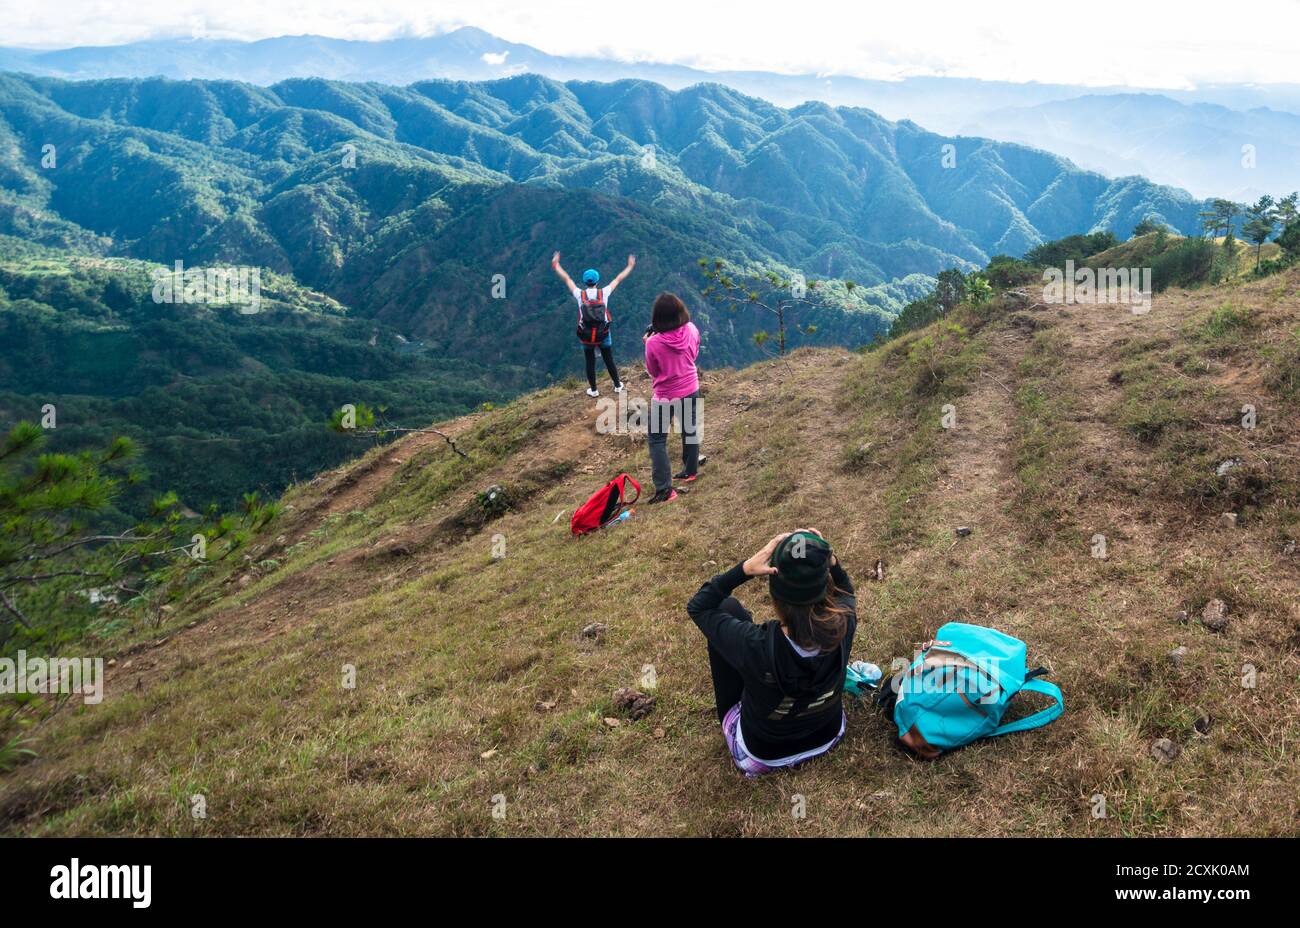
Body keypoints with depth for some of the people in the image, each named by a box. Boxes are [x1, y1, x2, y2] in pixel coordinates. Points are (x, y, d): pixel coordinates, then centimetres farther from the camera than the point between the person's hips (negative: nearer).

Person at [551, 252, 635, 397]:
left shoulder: (580, 294, -12)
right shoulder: (604, 293, -12)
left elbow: (566, 279, 0)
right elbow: (618, 279, 1)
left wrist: (555, 264, 12)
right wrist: (630, 266, 14)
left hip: (586, 337, 0)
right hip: (604, 335, 0)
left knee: (590, 362, 13)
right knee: (609, 360, 14)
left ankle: (593, 390, 22)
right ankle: (618, 386, 27)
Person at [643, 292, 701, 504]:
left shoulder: (654, 342, -26)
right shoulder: (691, 330, -14)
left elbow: (652, 372, -8)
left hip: (665, 396, -4)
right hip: (691, 391, 4)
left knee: (656, 439, 8)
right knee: (690, 431, 24)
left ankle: (664, 489, 4)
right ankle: (690, 471, 44)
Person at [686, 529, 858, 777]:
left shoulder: (754, 646, -40)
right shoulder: (843, 627, -30)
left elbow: (698, 607, -21)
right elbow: (844, 591, -4)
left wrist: (744, 569, -35)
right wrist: (831, 561, -25)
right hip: (827, 738, 3)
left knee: (727, 608, 0)